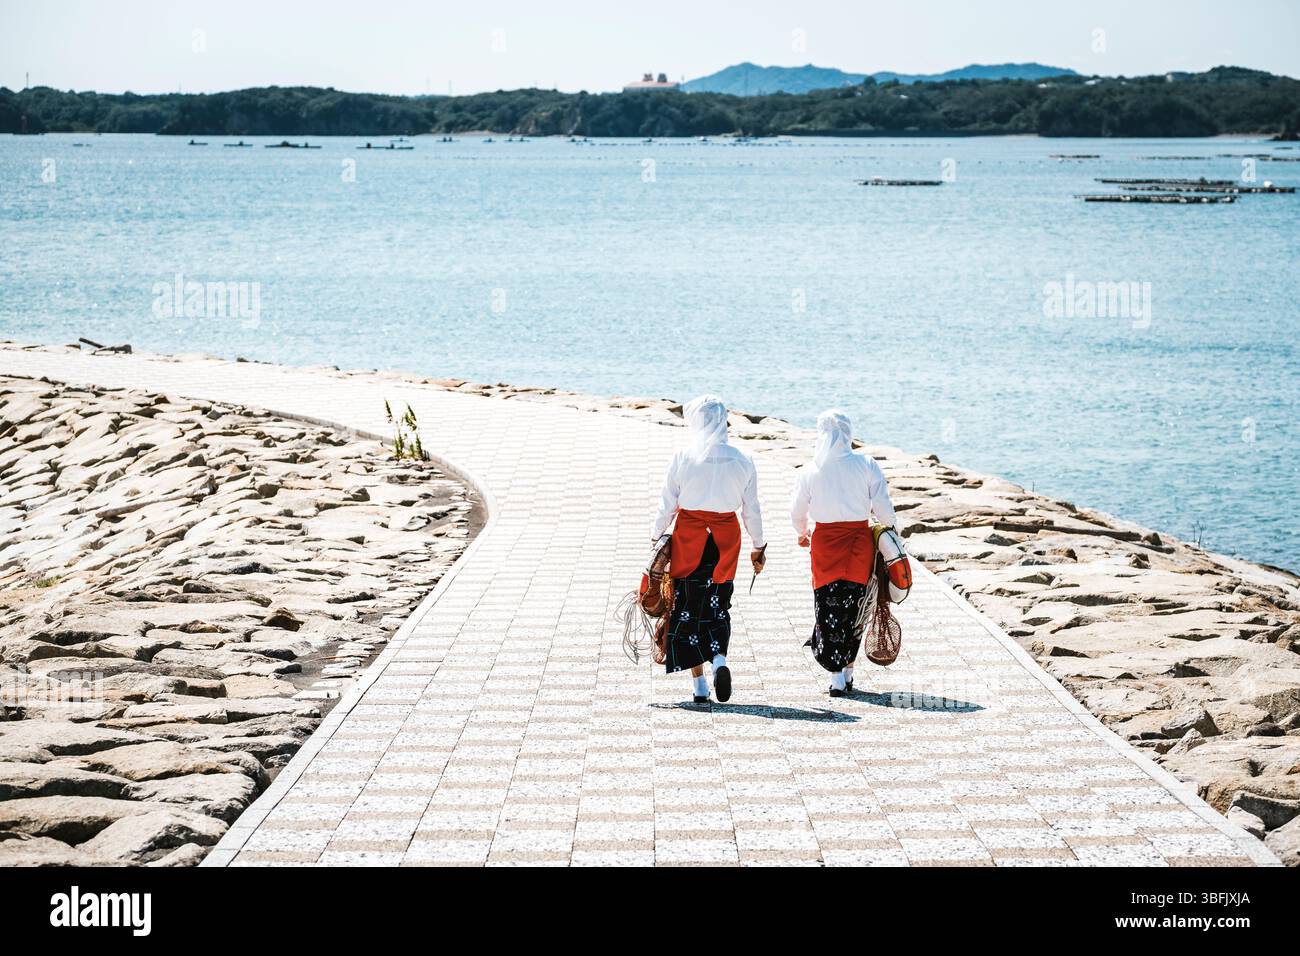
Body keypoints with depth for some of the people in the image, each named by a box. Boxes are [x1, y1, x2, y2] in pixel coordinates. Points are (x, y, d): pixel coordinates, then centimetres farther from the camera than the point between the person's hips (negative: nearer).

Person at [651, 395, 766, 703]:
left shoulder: (682, 458, -9)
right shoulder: (742, 461, -2)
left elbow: (667, 507, -4)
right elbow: (752, 510, 3)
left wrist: (655, 539, 8)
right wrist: (758, 546, 14)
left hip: (688, 537, -2)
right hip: (726, 538, 2)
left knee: (687, 607, 7)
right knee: (717, 605, 13)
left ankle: (699, 683, 5)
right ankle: (719, 659, -14)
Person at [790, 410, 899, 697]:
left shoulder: (809, 471, -3)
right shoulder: (866, 465, -6)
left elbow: (797, 512, 7)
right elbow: (883, 507, -5)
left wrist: (803, 533, 28)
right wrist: (892, 530, 14)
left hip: (824, 541, 0)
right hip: (859, 541, 0)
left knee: (829, 607, 4)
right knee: (855, 606, 13)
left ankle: (837, 675, -5)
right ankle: (847, 670, 18)